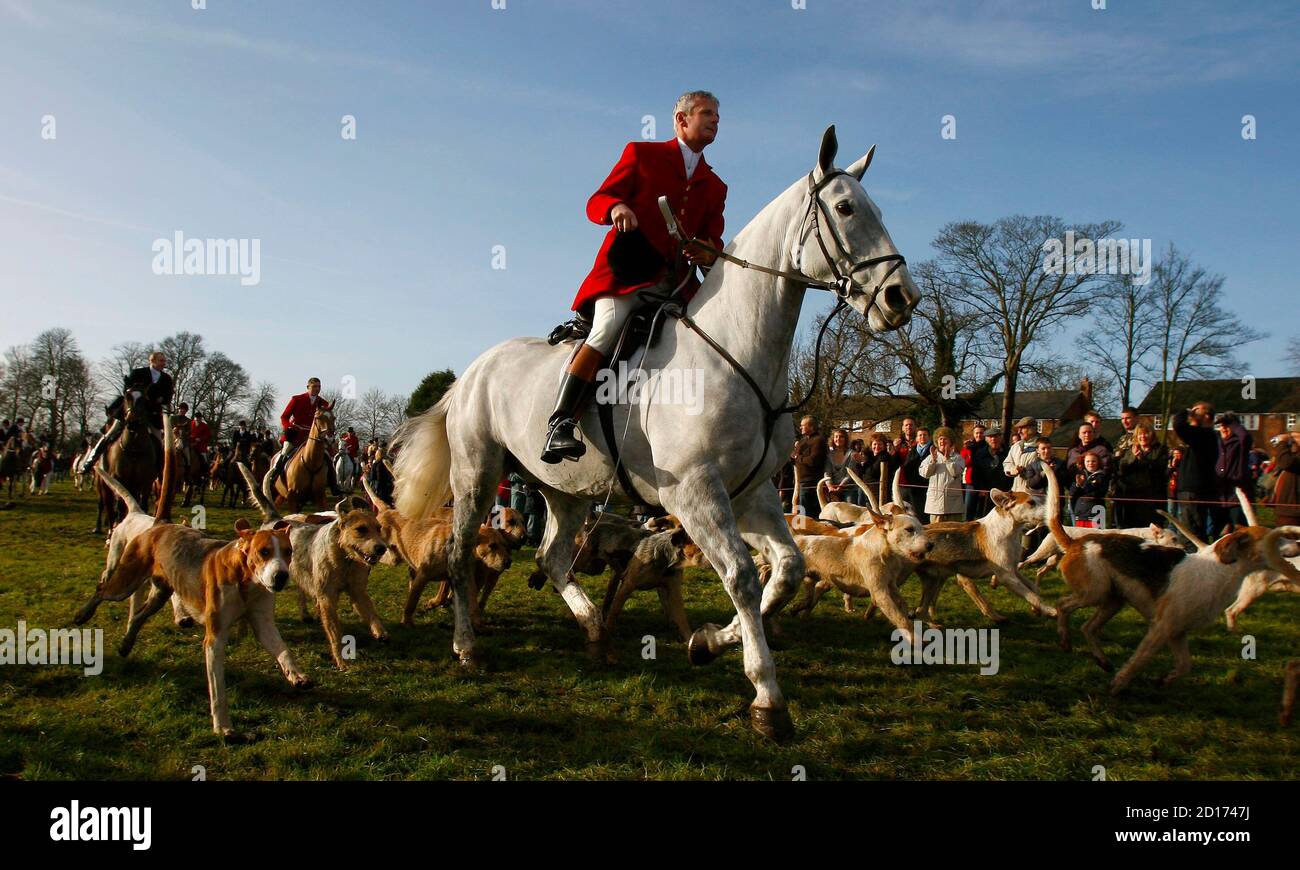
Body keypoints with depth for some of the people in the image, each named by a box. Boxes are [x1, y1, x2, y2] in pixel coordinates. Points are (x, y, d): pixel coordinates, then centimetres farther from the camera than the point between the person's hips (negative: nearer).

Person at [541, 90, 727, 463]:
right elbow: (596, 202, 6)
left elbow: (714, 239, 19)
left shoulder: (714, 186, 27)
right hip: (628, 269, -5)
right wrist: (616, 207, -20)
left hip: (674, 281, 5)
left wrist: (707, 253, -8)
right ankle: (559, 425, -31)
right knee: (608, 331, -28)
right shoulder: (642, 154, 15)